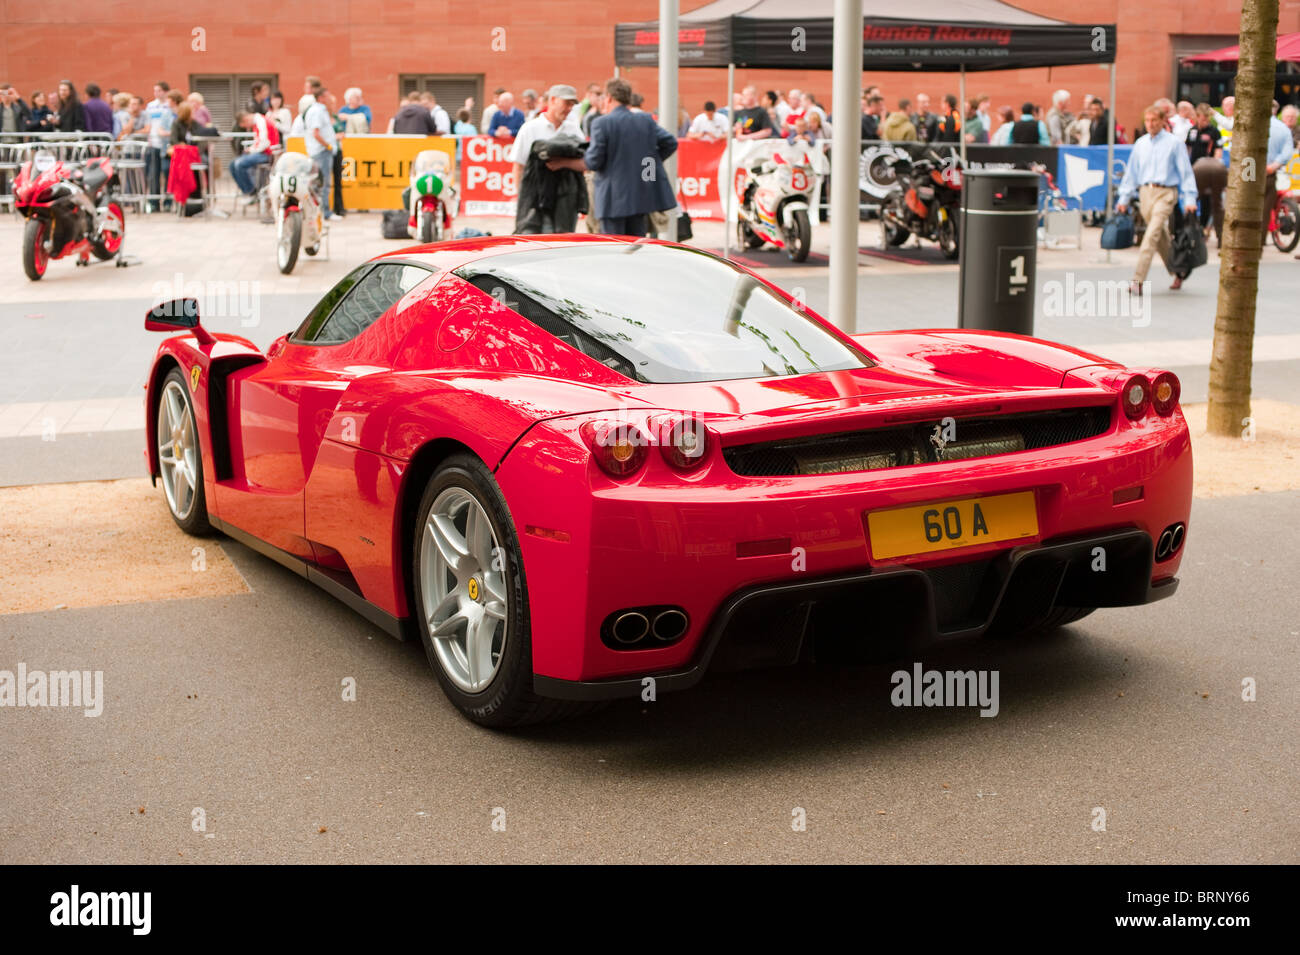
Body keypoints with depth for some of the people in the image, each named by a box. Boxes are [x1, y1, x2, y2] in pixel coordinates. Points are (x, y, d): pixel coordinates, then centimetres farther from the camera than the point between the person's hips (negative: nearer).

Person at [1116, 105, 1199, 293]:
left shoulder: (1174, 143, -1)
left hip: (1165, 193, -5)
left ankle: (1138, 281, -22)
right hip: (1145, 192, 5)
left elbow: (1185, 172, 0)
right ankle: (1177, 272, 30)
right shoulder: (1140, 144, 11)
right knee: (1161, 237, 12)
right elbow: (1131, 172, 16)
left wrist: (1190, 200, -7)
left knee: (1152, 235, -16)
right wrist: (1124, 198, 12)